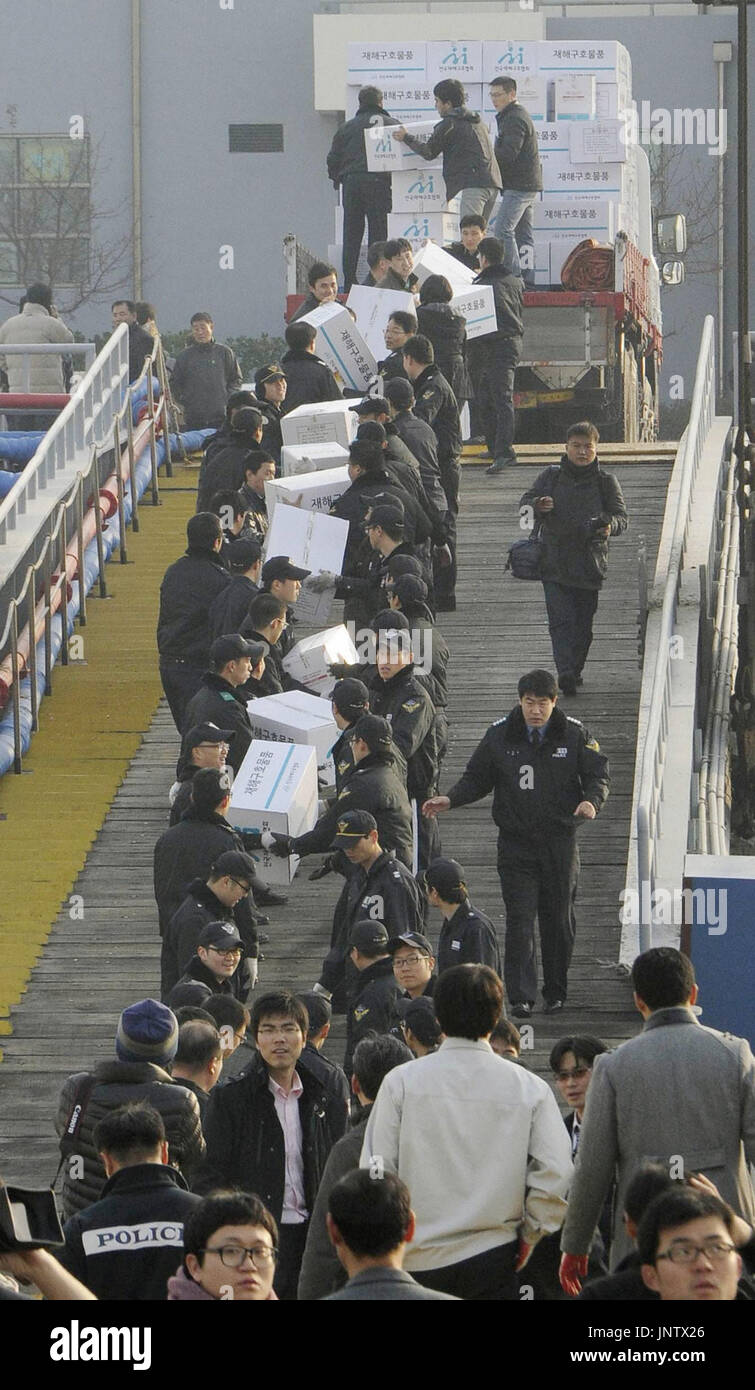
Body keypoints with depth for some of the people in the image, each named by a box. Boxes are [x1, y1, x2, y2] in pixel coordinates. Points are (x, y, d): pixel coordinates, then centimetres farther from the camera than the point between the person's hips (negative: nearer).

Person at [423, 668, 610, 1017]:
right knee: (519, 920, -9)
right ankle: (520, 997, -10)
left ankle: (555, 993, 21)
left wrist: (591, 801, -21)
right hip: (516, 842, 0)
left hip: (560, 842, 0)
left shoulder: (574, 735, 0)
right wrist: (450, 800, -5)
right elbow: (477, 778, 11)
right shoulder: (500, 735, 2)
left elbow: (597, 776, 1)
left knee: (559, 920, 7)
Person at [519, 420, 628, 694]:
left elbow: (621, 517, 2)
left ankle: (574, 670, 21)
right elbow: (524, 503, 9)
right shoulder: (551, 476, 7)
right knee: (561, 619, -14)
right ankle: (566, 672, -24)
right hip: (554, 561, -1)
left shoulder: (606, 482, 5)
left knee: (583, 623, 6)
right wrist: (537, 506, -15)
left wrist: (610, 525, -22)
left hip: (589, 564, 1)